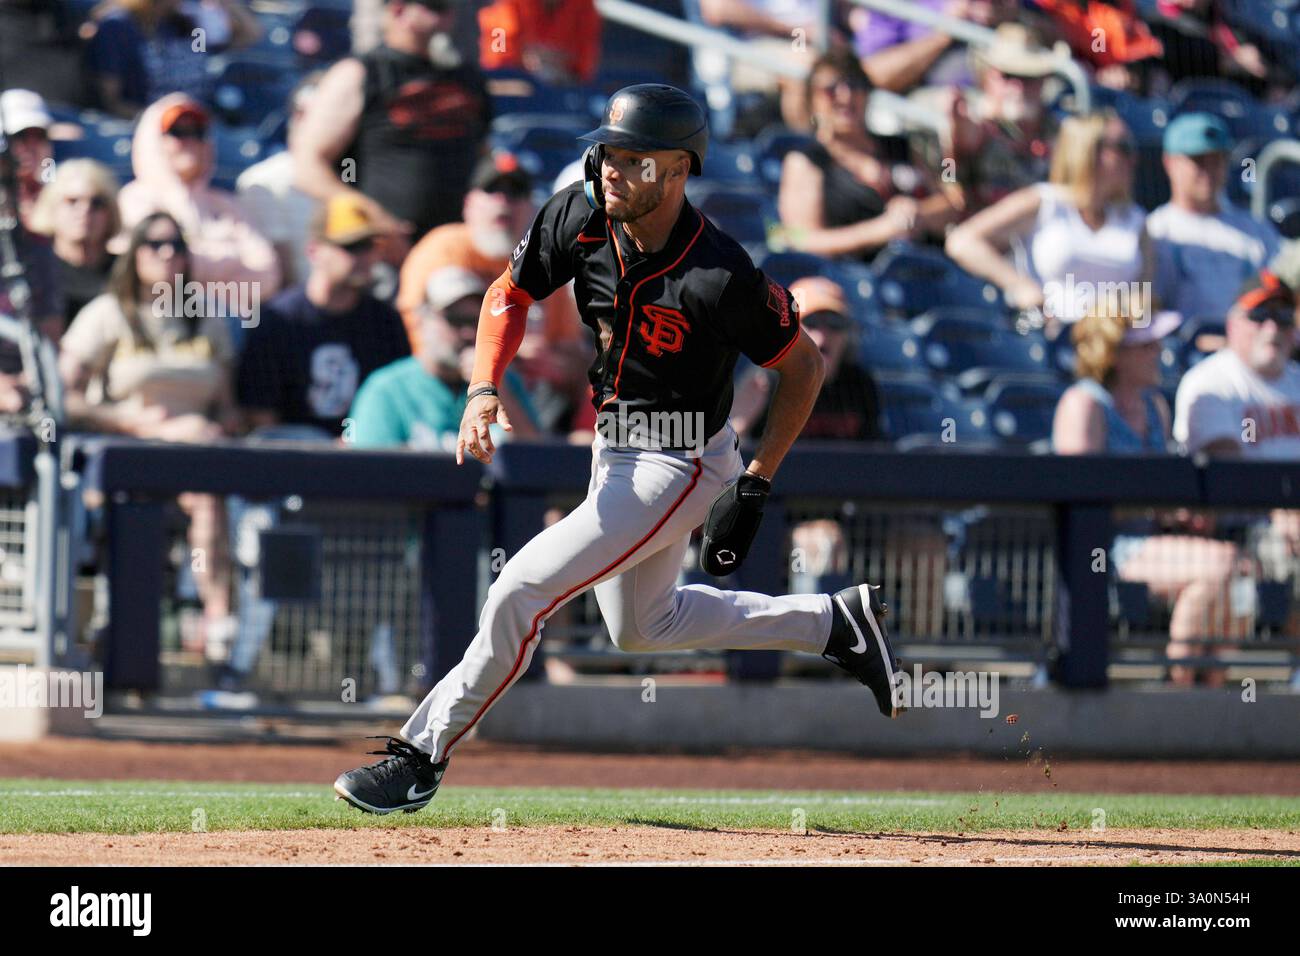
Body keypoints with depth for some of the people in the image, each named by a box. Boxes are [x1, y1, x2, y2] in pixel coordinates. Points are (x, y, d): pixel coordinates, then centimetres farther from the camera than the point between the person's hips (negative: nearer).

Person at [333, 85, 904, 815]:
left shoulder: (721, 276, -28)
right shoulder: (581, 217, -14)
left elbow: (805, 365, -15)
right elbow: (510, 295, 2)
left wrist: (757, 484, -14)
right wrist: (485, 389, -15)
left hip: (679, 466, -8)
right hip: (615, 449, 8)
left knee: (521, 592, -16)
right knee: (641, 627, 26)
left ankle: (425, 753, -2)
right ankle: (835, 623, 36)